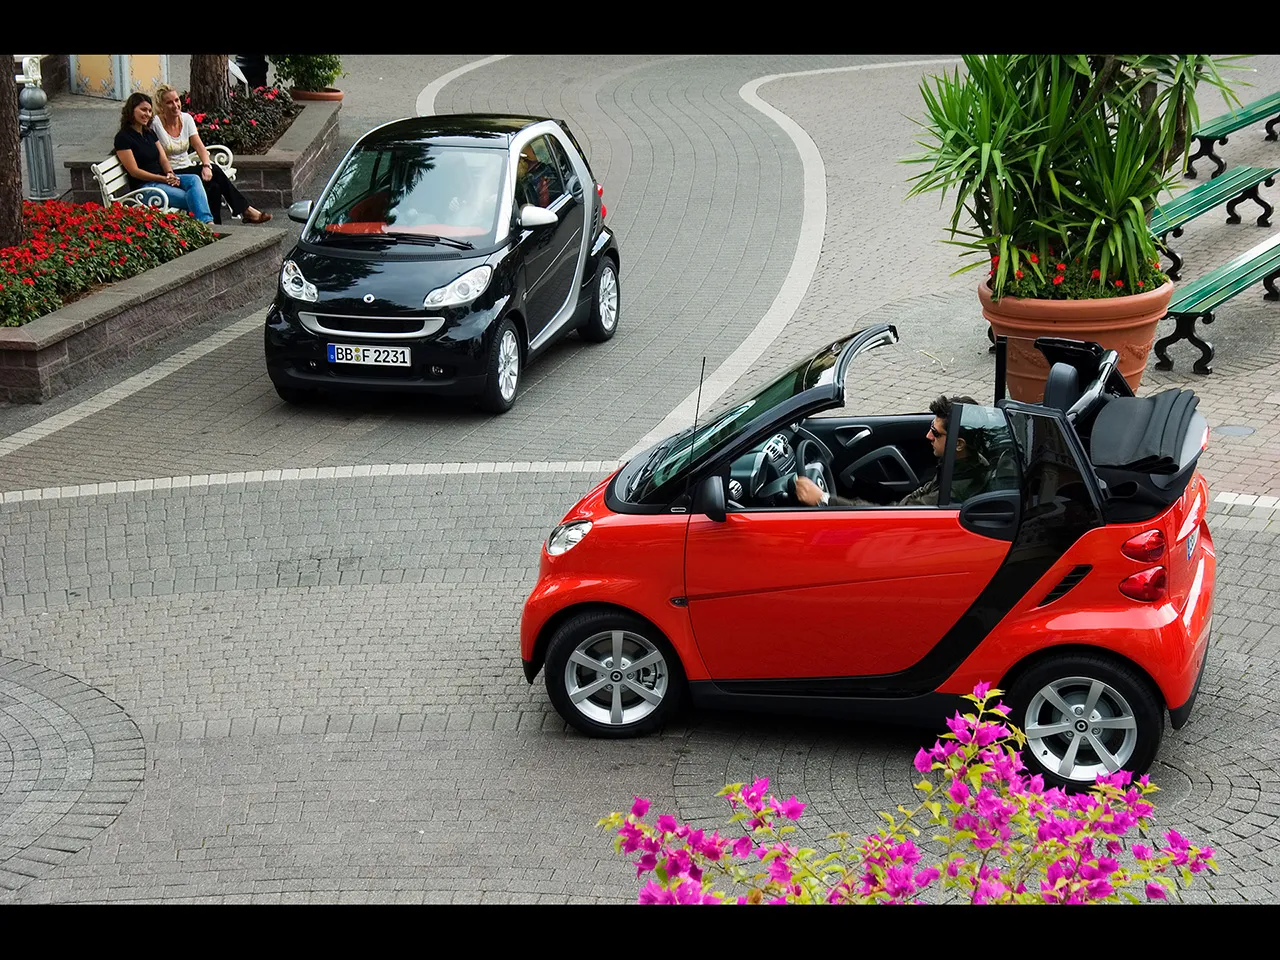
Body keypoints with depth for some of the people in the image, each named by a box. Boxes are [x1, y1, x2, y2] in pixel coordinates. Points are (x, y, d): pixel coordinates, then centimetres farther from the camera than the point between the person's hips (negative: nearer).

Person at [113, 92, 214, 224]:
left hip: (162, 178, 7)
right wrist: (164, 179, -17)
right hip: (144, 185, -7)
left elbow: (163, 159, 13)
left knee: (194, 179, -24)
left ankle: (207, 222, -40)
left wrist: (170, 174, -11)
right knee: (190, 198, -28)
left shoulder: (150, 133, 18)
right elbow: (134, 171, -12)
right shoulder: (123, 137, -8)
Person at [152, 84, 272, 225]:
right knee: (215, 171, -24)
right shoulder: (156, 124, -11)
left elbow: (199, 145, -2)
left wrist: (206, 165, -21)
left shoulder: (186, 119, 6)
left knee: (214, 186, -24)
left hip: (187, 169, 6)